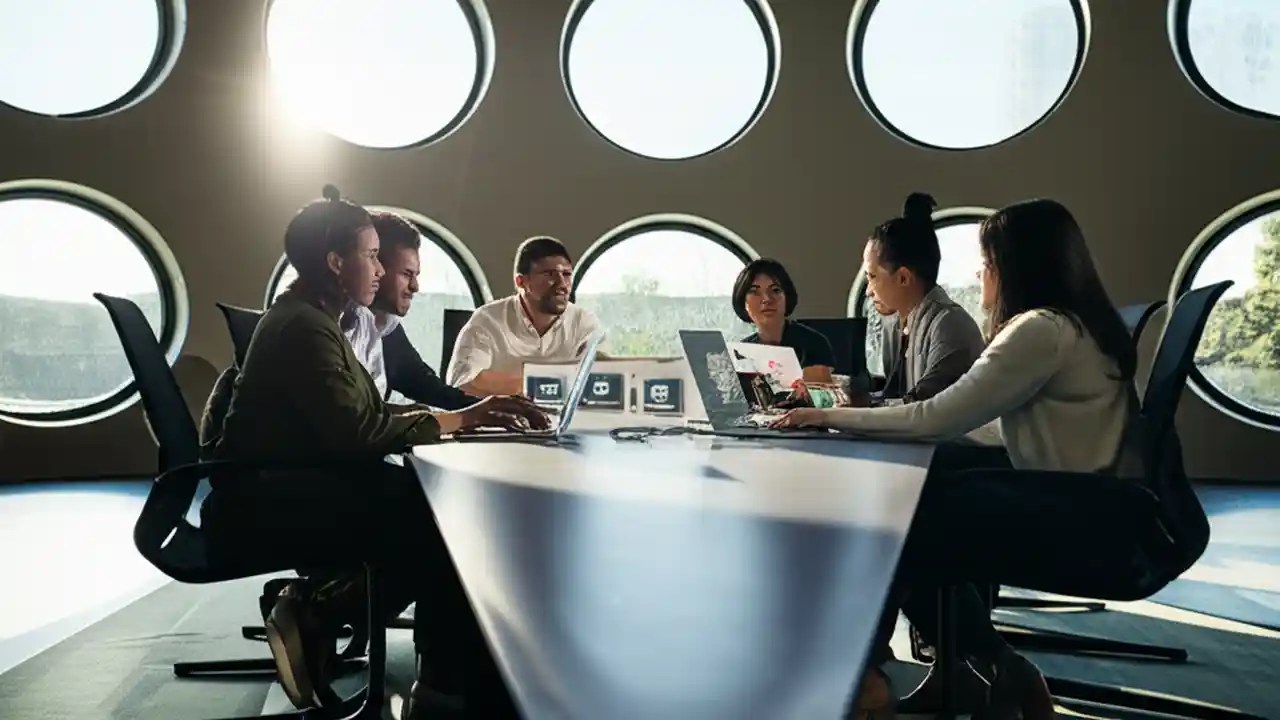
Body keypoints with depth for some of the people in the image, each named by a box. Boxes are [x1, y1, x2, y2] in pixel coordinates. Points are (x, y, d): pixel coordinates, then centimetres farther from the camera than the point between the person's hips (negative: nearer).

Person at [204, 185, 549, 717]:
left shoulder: (311, 319, 18)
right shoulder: (303, 326, -15)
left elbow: (367, 414, 12)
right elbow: (354, 433, -26)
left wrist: (458, 413, 2)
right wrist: (459, 419, -16)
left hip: (288, 489, 10)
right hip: (264, 503, -10)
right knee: (437, 519, -20)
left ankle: (315, 613, -3)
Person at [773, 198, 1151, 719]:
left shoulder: (1043, 329, -17)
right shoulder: (1069, 324, 15)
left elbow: (937, 418, -17)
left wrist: (831, 417, -8)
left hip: (1085, 521, -9)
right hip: (1077, 502, 9)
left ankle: (861, 672, 14)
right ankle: (994, 671, 8)